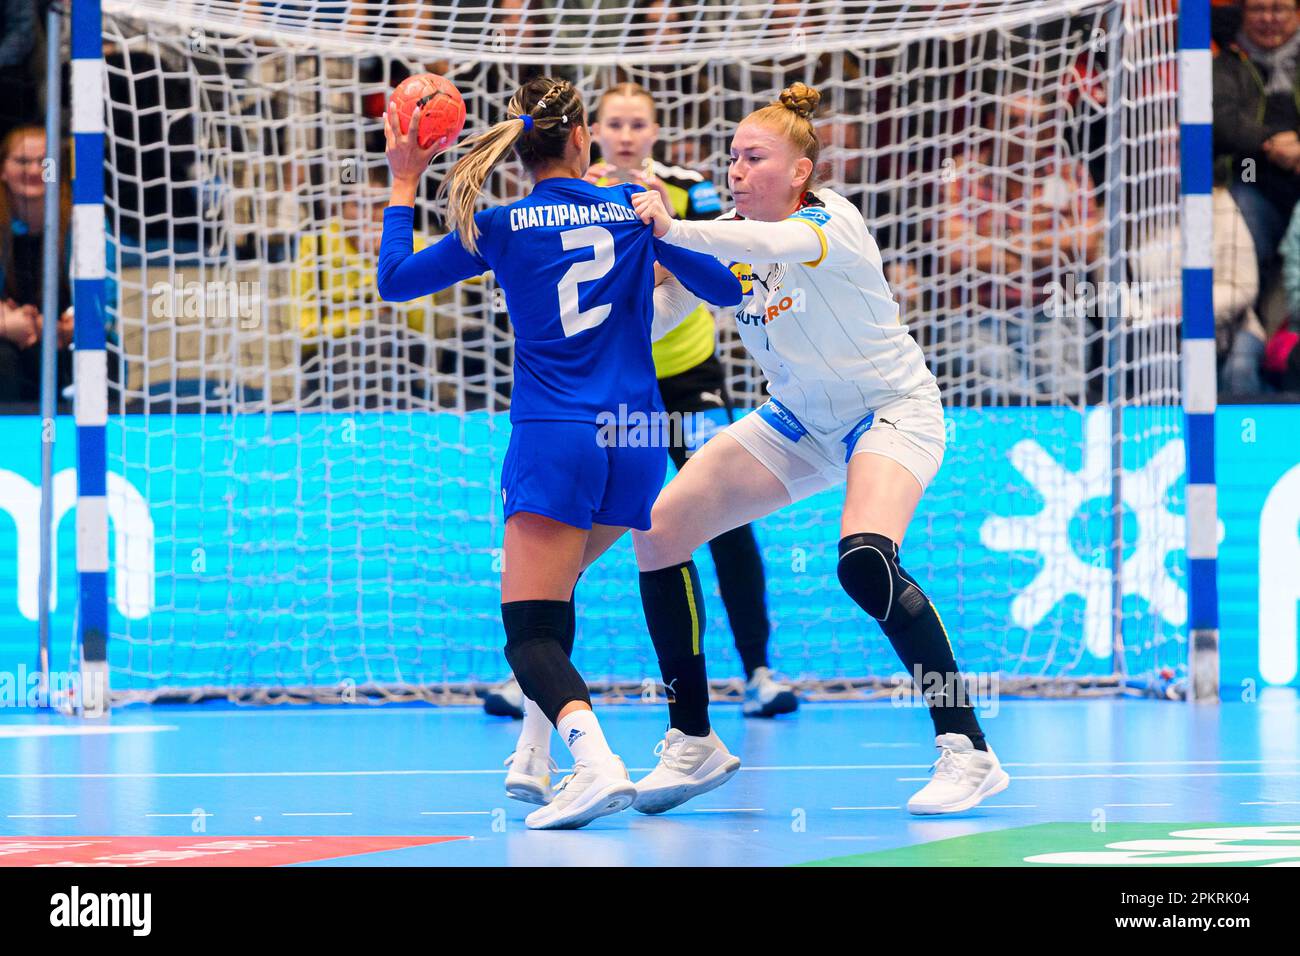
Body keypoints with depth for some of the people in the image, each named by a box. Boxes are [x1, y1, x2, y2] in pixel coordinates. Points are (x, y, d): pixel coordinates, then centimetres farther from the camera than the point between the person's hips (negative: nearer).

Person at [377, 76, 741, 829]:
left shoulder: (501, 228, 1)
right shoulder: (635, 207, 6)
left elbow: (394, 280, 9)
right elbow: (726, 288, 15)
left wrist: (403, 189, 20)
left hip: (553, 440, -4)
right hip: (636, 442, 4)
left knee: (531, 633, -9)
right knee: (552, 594, 28)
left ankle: (597, 762, -35)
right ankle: (535, 758, 23)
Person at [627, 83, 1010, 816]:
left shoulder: (832, 221, -24)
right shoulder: (733, 237, -4)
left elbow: (776, 244, -47)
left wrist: (673, 230, -60)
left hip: (891, 410, -7)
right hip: (801, 419, 7)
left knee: (865, 561, -34)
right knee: (658, 531, -5)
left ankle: (968, 751, -24)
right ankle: (692, 746, 6)